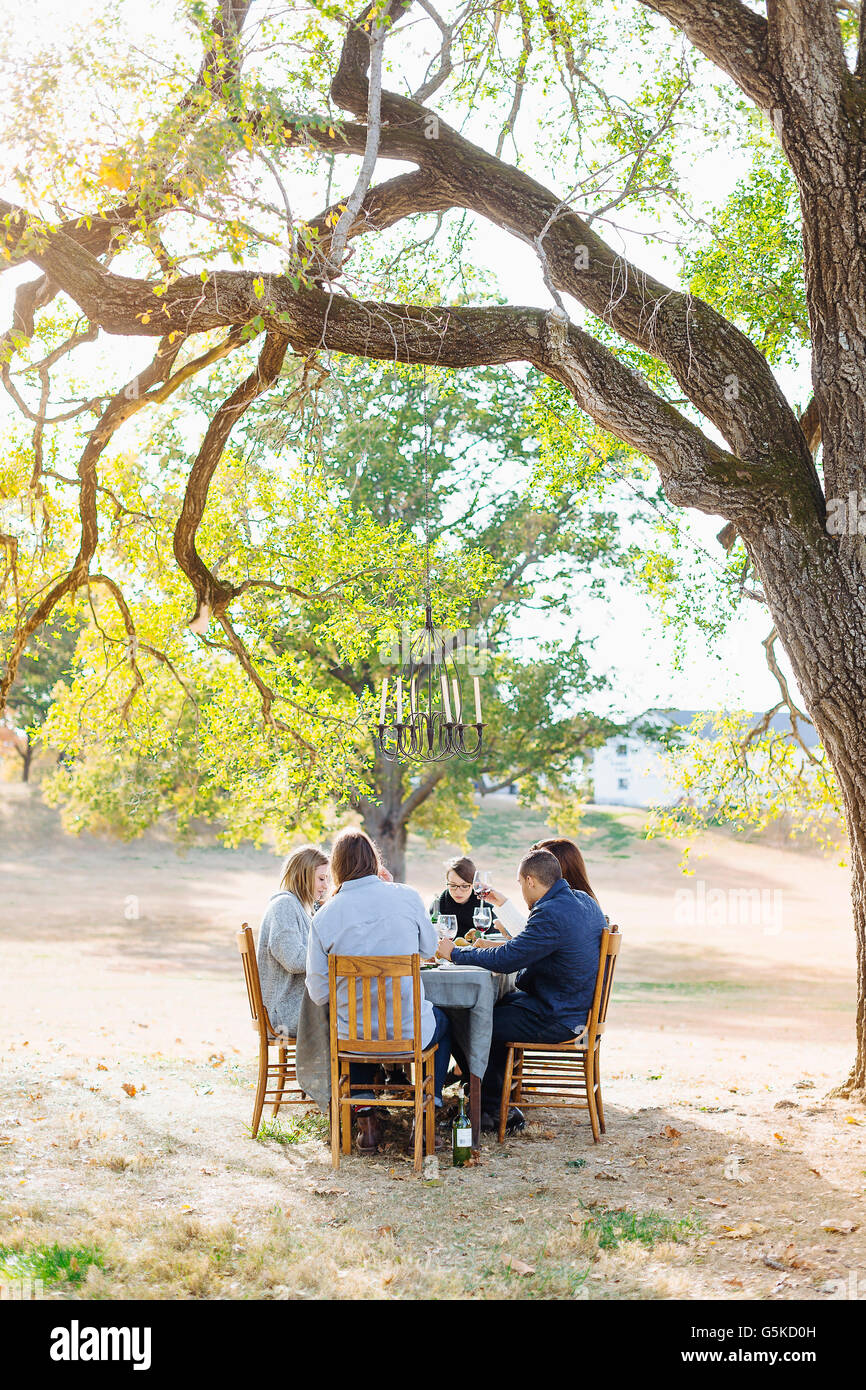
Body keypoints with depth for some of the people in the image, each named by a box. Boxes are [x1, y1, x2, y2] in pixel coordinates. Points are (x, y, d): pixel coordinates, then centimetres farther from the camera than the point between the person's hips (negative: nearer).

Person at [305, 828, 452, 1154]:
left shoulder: (324, 916, -10)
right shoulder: (407, 897, -10)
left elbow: (318, 993, -4)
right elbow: (429, 948, 8)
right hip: (411, 1032, -1)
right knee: (442, 1021, 34)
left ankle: (366, 1119, 28)